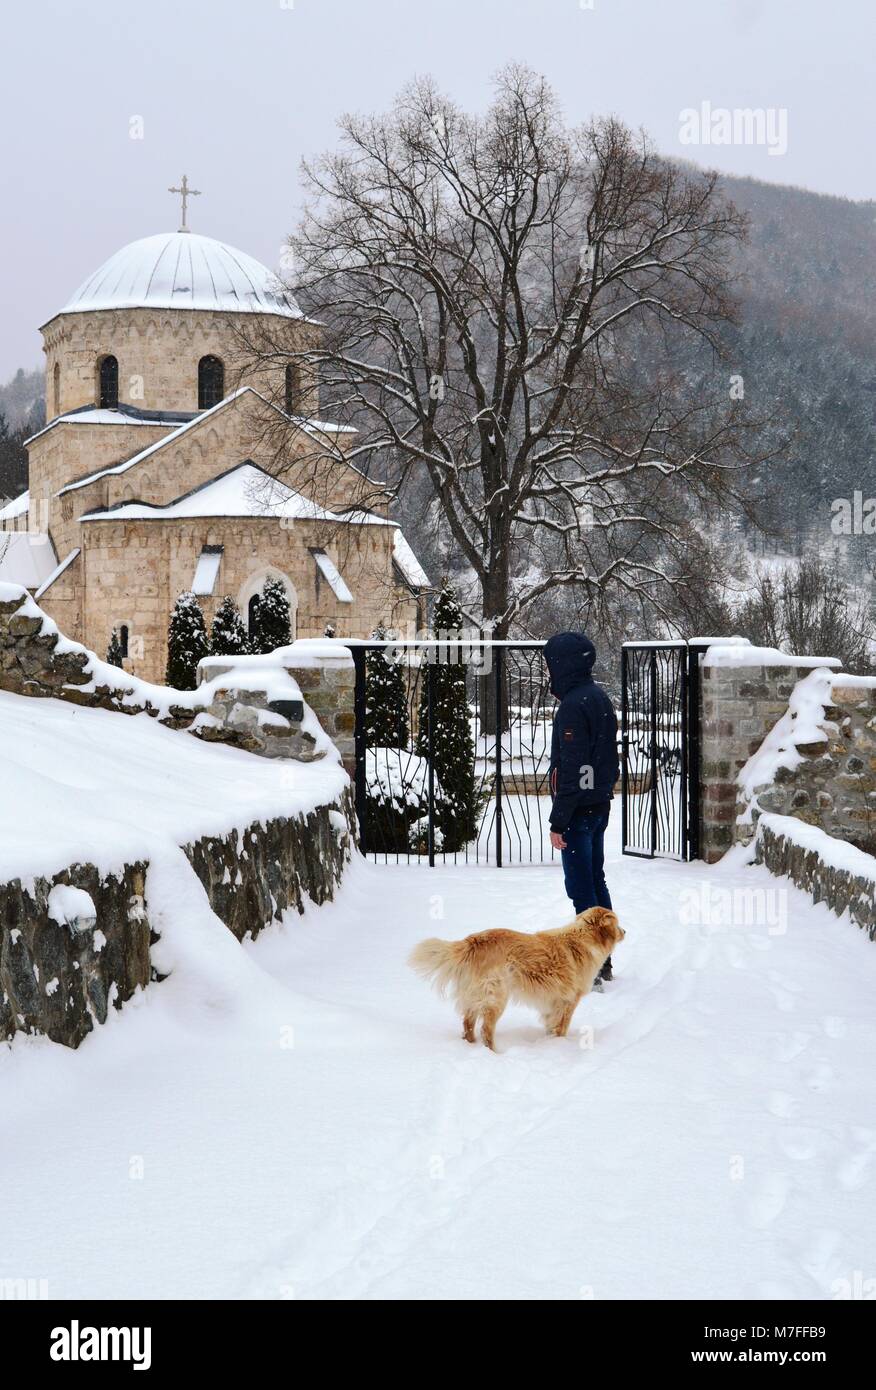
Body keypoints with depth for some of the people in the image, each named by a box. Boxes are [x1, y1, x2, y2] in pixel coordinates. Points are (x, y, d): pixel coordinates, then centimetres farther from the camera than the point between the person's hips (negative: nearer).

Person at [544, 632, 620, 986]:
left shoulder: (573, 706, -18)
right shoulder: (600, 698, 12)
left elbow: (571, 769, -21)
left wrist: (558, 821, -19)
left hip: (579, 809, -10)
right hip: (600, 805, 10)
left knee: (580, 886, -5)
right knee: (596, 881, 16)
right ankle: (603, 960, 24)